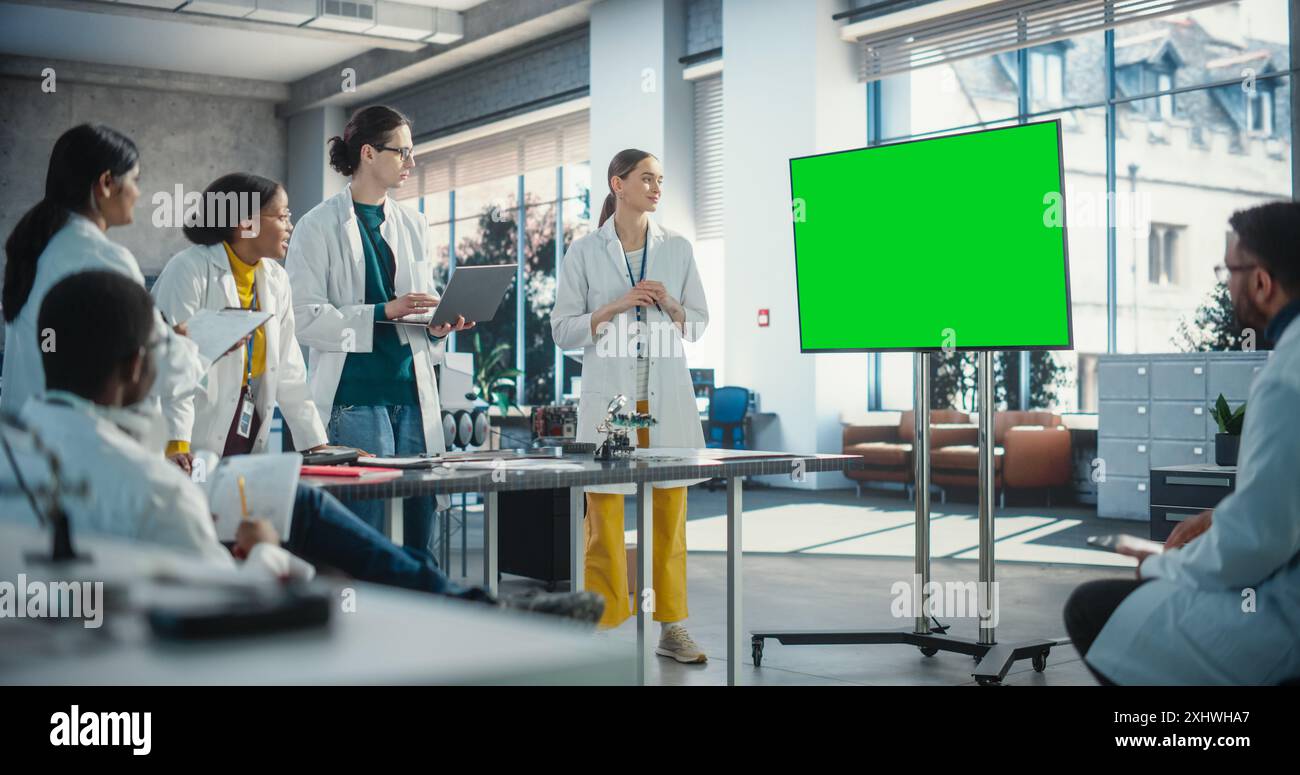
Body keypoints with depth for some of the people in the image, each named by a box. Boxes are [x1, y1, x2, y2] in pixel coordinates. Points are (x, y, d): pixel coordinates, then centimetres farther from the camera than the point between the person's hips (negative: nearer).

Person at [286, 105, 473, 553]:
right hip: (354, 395, -6)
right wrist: (382, 313, -18)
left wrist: (437, 328, 0)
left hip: (412, 394, 6)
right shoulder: (320, 227, -2)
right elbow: (304, 316, -10)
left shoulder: (413, 226, 17)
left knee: (419, 539, 5)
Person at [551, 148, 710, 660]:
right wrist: (614, 308, -13)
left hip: (667, 393, 2)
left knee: (670, 514, 4)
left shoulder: (677, 248, 8)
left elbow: (699, 323, 11)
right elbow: (562, 331, 0)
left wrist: (670, 306, -9)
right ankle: (602, 626, 7)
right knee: (604, 515, -2)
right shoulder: (584, 252, 2)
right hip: (608, 394, -2)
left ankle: (671, 628, 12)